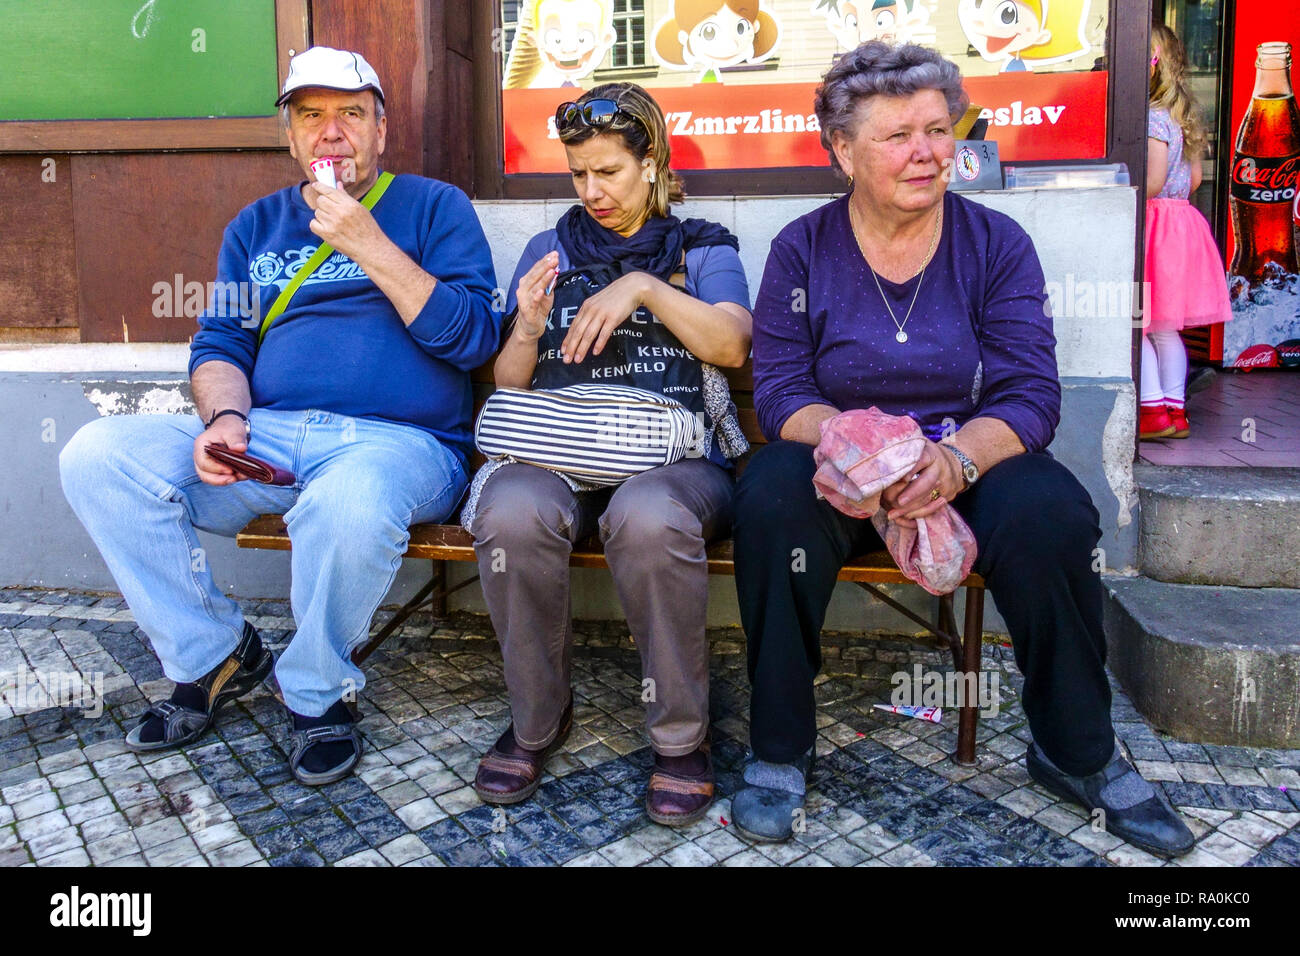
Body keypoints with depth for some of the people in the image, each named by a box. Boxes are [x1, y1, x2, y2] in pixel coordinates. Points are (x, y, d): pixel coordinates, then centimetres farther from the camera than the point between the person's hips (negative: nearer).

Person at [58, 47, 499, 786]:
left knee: (352, 502, -39)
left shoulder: (434, 207, 9)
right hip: (266, 440, 5)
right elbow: (220, 346, 16)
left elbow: (475, 337, -4)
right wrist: (224, 416, -7)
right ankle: (217, 657, 1)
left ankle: (320, 690, -8)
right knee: (97, 456, -16)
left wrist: (370, 248, -10)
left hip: (399, 440, -4)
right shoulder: (257, 226, 21)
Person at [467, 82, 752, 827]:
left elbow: (733, 345, -2)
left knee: (649, 519, -38)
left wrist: (645, 287, -11)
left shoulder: (702, 247, 19)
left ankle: (682, 736, -15)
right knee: (511, 513, -34)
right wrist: (527, 331, -4)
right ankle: (538, 720, -8)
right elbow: (510, 388, 17)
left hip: (673, 451, -2)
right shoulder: (550, 251, 23)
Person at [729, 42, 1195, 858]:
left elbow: (1031, 392, -6)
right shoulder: (803, 249, 2)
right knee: (772, 498, -32)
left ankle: (1079, 754, -3)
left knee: (1050, 512, -29)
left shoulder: (997, 242, 2)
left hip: (975, 463, 1)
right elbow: (780, 390, -5)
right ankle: (779, 752, -14)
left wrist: (958, 456, -28)